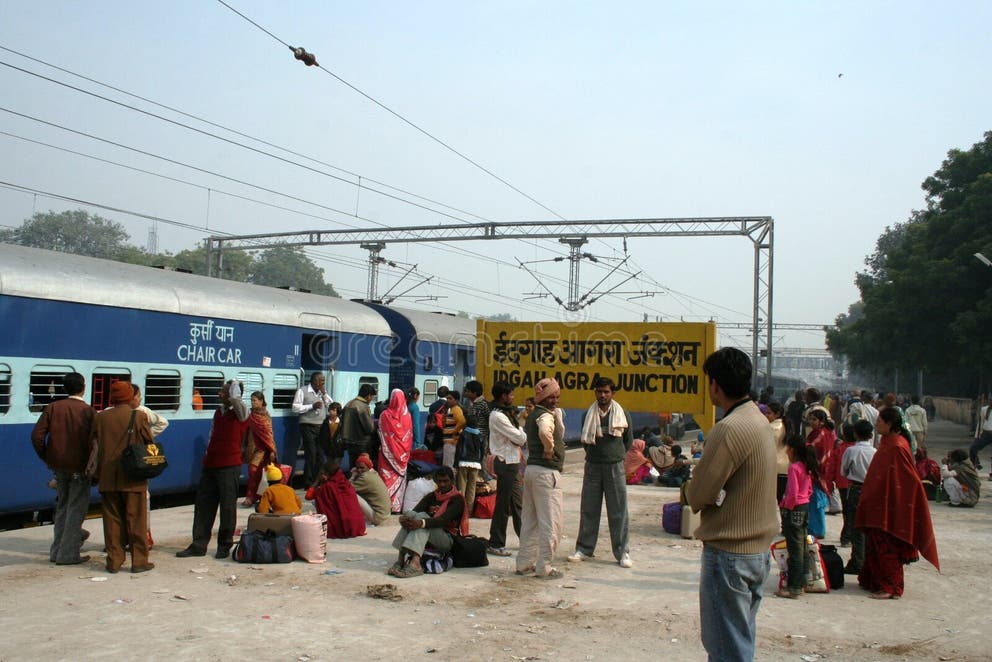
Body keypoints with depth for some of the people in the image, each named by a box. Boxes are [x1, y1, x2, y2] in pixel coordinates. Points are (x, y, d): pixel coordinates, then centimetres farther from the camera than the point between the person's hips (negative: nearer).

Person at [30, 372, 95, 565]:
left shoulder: (52, 408, 1)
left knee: (62, 506, 20)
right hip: (79, 467, -4)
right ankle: (67, 554, 6)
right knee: (76, 508, 5)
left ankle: (58, 550, 25)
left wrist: (46, 458, 6)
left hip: (58, 466, 4)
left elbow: (37, 435, -5)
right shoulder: (87, 411, -9)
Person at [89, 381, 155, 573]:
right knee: (136, 520, 4)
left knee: (112, 520, 10)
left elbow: (94, 444, 10)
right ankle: (139, 561, 7)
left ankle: (114, 561, 13)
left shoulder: (100, 417, 1)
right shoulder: (138, 416, -8)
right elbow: (149, 442, -3)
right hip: (134, 478, -3)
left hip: (108, 478, 3)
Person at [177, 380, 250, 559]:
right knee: (203, 505, 10)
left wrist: (234, 386, -14)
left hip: (229, 466, -7)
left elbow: (236, 400, -31)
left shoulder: (240, 413, -8)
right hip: (211, 464, 8)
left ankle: (225, 546, 12)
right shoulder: (219, 411, 13)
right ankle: (199, 545, 17)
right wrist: (207, 455, 18)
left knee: (227, 506, 0)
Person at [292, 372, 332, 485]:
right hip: (308, 427, -6)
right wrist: (312, 406, -16)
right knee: (311, 455, -5)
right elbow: (295, 408, -10)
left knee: (320, 455, 6)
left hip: (321, 427, 6)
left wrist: (324, 393, -1)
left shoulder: (323, 392, 15)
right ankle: (308, 483, 4)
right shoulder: (302, 391, -3)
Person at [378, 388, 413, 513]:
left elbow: (381, 433, -2)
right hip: (402, 452, 2)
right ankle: (398, 505, 11)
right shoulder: (407, 415, -4)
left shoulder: (385, 415, -11)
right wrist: (407, 450, 12)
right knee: (400, 477, 9)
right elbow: (410, 435, 1)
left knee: (388, 477, 2)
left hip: (388, 452, -2)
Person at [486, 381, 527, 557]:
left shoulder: (506, 413, 15)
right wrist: (525, 435, 2)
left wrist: (521, 438, -7)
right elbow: (520, 437, -17)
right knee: (503, 505, -2)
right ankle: (495, 544, 7)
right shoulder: (497, 416, -17)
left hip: (512, 463, 10)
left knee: (518, 502, 15)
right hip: (506, 463, -10)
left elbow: (519, 436, 12)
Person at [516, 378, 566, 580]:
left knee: (529, 520, 14)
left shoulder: (533, 415, 16)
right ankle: (544, 567, 0)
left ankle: (525, 563, 20)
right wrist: (550, 449, -22)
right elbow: (545, 432, -38)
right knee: (550, 522, -3)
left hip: (531, 469, 10)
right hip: (546, 471, -10)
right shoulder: (546, 415, -14)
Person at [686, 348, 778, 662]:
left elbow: (698, 494, -19)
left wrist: (693, 492, 1)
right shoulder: (760, 420, 8)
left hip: (729, 553, -9)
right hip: (758, 550, 9)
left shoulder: (729, 429, -22)